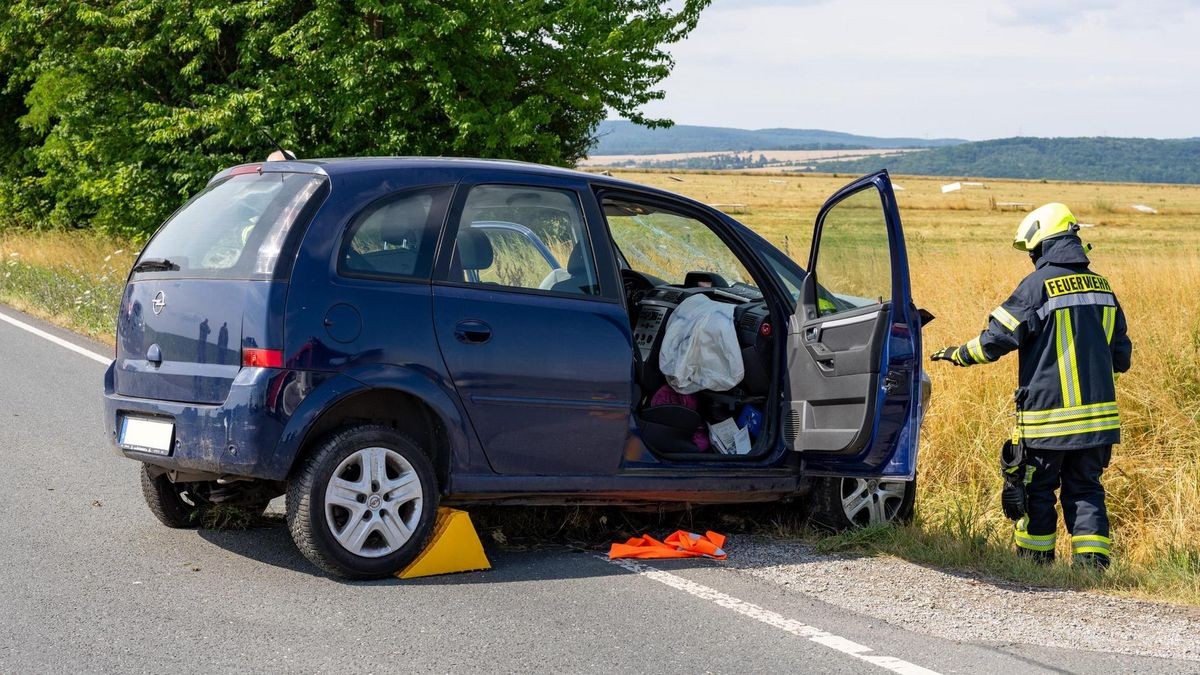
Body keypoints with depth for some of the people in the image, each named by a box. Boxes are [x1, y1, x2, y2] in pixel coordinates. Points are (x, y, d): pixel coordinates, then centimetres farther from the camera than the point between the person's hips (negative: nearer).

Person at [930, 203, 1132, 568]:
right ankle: (1093, 561, 2)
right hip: (1098, 413, 5)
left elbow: (996, 339, -8)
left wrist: (957, 354, 9)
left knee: (1037, 490, 8)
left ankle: (1035, 561, 14)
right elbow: (1121, 356, 16)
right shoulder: (1101, 286, 9)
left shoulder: (1038, 285, -11)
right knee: (1085, 488, 11)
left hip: (1048, 414, -5)